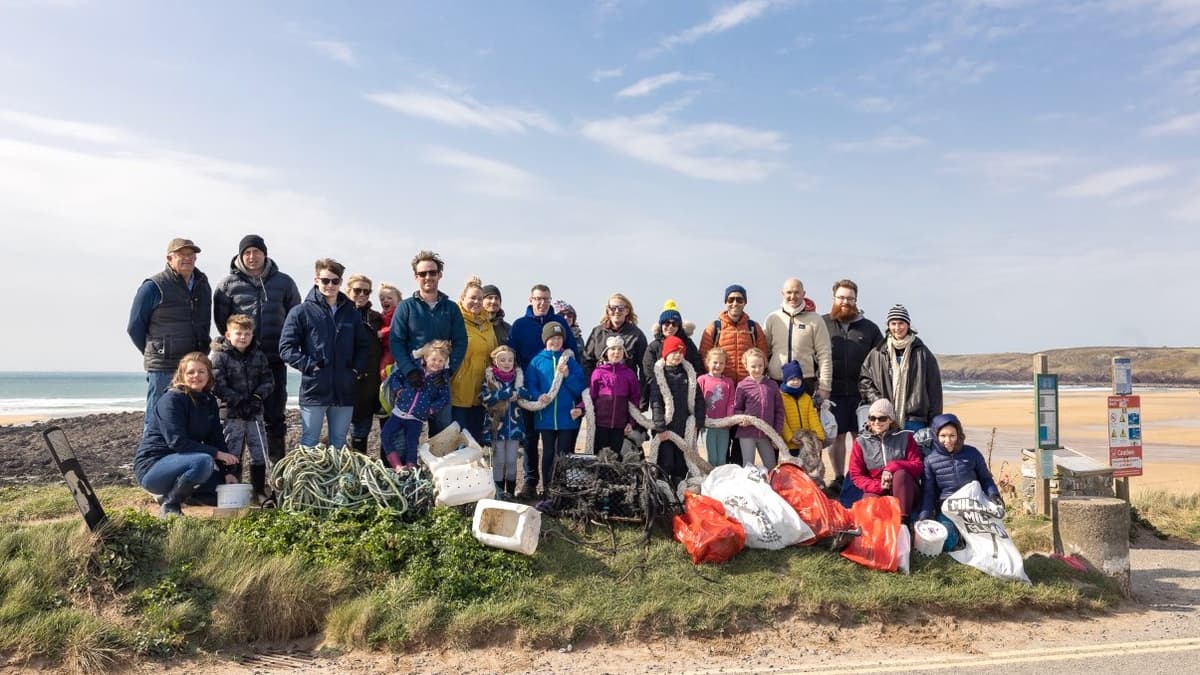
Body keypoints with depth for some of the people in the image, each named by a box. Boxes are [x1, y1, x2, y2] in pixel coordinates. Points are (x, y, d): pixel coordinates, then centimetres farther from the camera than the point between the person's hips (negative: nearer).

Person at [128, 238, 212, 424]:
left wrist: (200, 356, 15)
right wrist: (154, 353, 6)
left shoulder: (203, 285, 12)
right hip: (163, 368, -6)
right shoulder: (153, 287, -6)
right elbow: (134, 327, 0)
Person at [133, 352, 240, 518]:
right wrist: (216, 453, -29)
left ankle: (173, 492, 12)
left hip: (178, 461, 8)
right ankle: (170, 505, -13)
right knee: (203, 462, -34)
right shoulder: (172, 399, -16)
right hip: (151, 466, -8)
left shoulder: (209, 401, 6)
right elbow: (177, 442, -26)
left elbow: (217, 439, 3)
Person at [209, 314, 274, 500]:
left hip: (255, 414, 5)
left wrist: (258, 396, -10)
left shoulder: (258, 356, 9)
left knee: (260, 454, 8)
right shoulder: (218, 356, -6)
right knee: (231, 455, 2)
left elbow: (268, 380, 9)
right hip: (230, 415, -4)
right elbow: (217, 385, -14)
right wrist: (240, 401, -16)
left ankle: (259, 490, 19)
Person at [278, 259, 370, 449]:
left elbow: (363, 345, 18)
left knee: (339, 446, 13)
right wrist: (309, 366, -14)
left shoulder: (351, 313, 11)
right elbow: (286, 348, -5)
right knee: (309, 445, 3)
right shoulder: (301, 312, -2)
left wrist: (358, 368, 2)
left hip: (345, 391, 4)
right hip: (314, 390, -4)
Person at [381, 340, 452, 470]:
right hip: (399, 412, 2)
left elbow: (444, 398, -4)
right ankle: (397, 465, -4)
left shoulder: (443, 379, -3)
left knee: (412, 441, -9)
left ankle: (410, 467, 1)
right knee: (385, 435, -8)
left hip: (417, 418, -2)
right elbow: (394, 377, 5)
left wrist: (432, 409, -14)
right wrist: (399, 390, -9)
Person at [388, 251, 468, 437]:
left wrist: (450, 370, -9)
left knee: (443, 427, 6)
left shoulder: (451, 308, 9)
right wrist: (409, 371, -17)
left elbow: (460, 342, 4)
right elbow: (396, 342, -5)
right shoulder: (406, 307, 2)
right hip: (410, 379, -2)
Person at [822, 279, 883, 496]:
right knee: (836, 436, 6)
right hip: (833, 392, -1)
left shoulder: (869, 328, 11)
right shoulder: (822, 324, 5)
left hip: (861, 393, 1)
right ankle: (839, 478, 17)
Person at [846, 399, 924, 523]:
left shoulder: (905, 437, 4)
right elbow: (856, 475, 2)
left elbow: (918, 466, -4)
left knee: (900, 473, -32)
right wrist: (878, 486, -17)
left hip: (905, 491, 1)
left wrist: (892, 467, -21)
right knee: (869, 501, -34)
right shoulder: (861, 442, 5)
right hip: (876, 491, -1)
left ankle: (903, 522, -33)